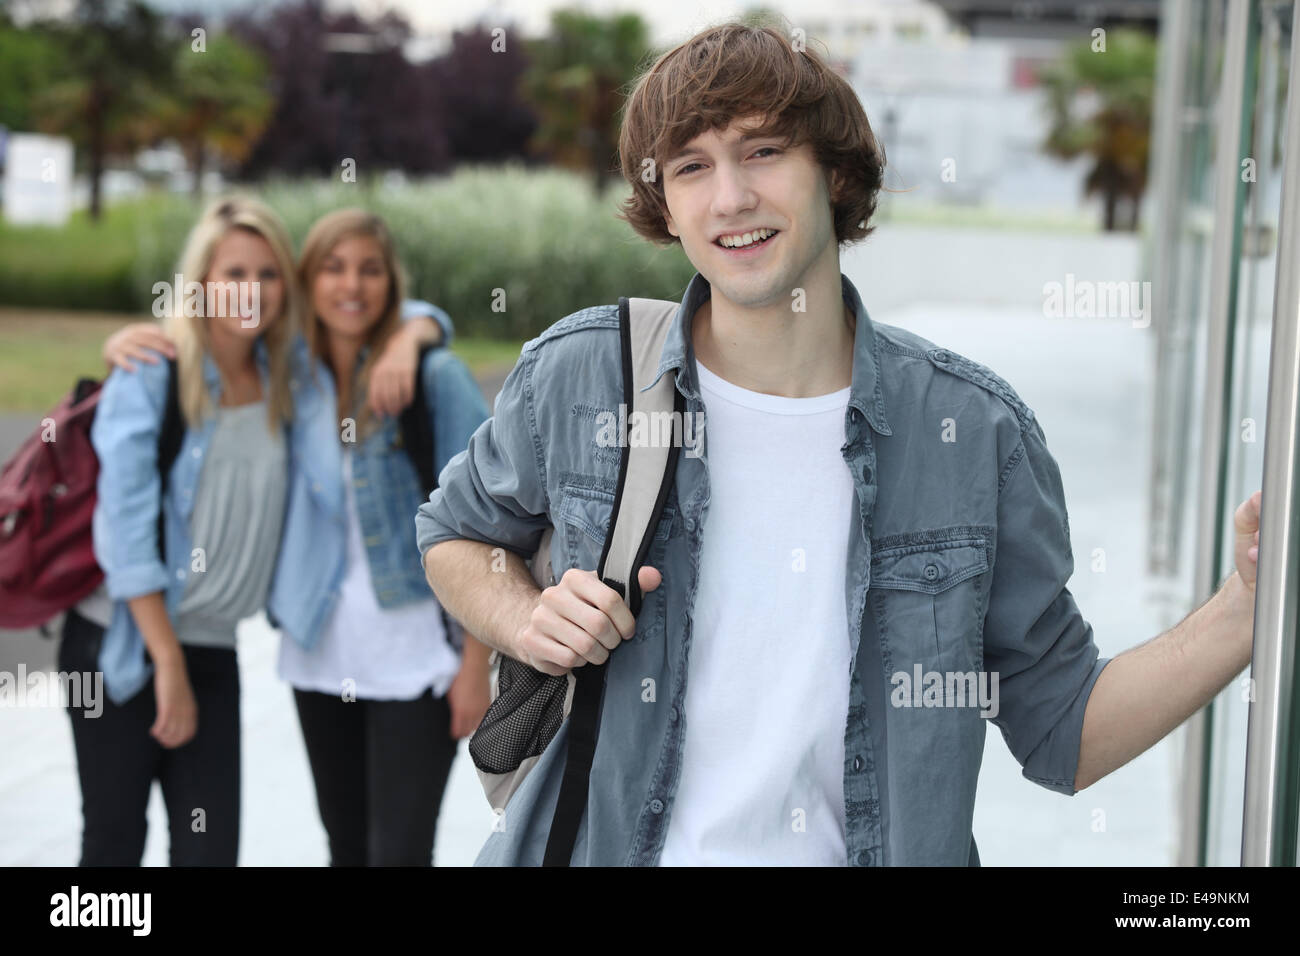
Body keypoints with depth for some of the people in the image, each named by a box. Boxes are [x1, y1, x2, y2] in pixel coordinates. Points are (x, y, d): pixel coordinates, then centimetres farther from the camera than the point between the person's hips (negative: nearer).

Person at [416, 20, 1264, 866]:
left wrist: (1246, 611, -16)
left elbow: (1065, 737, -3)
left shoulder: (978, 430, -8)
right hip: (609, 846, 0)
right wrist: (527, 624, -8)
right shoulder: (575, 377, -8)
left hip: (854, 847, 0)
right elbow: (453, 535, 12)